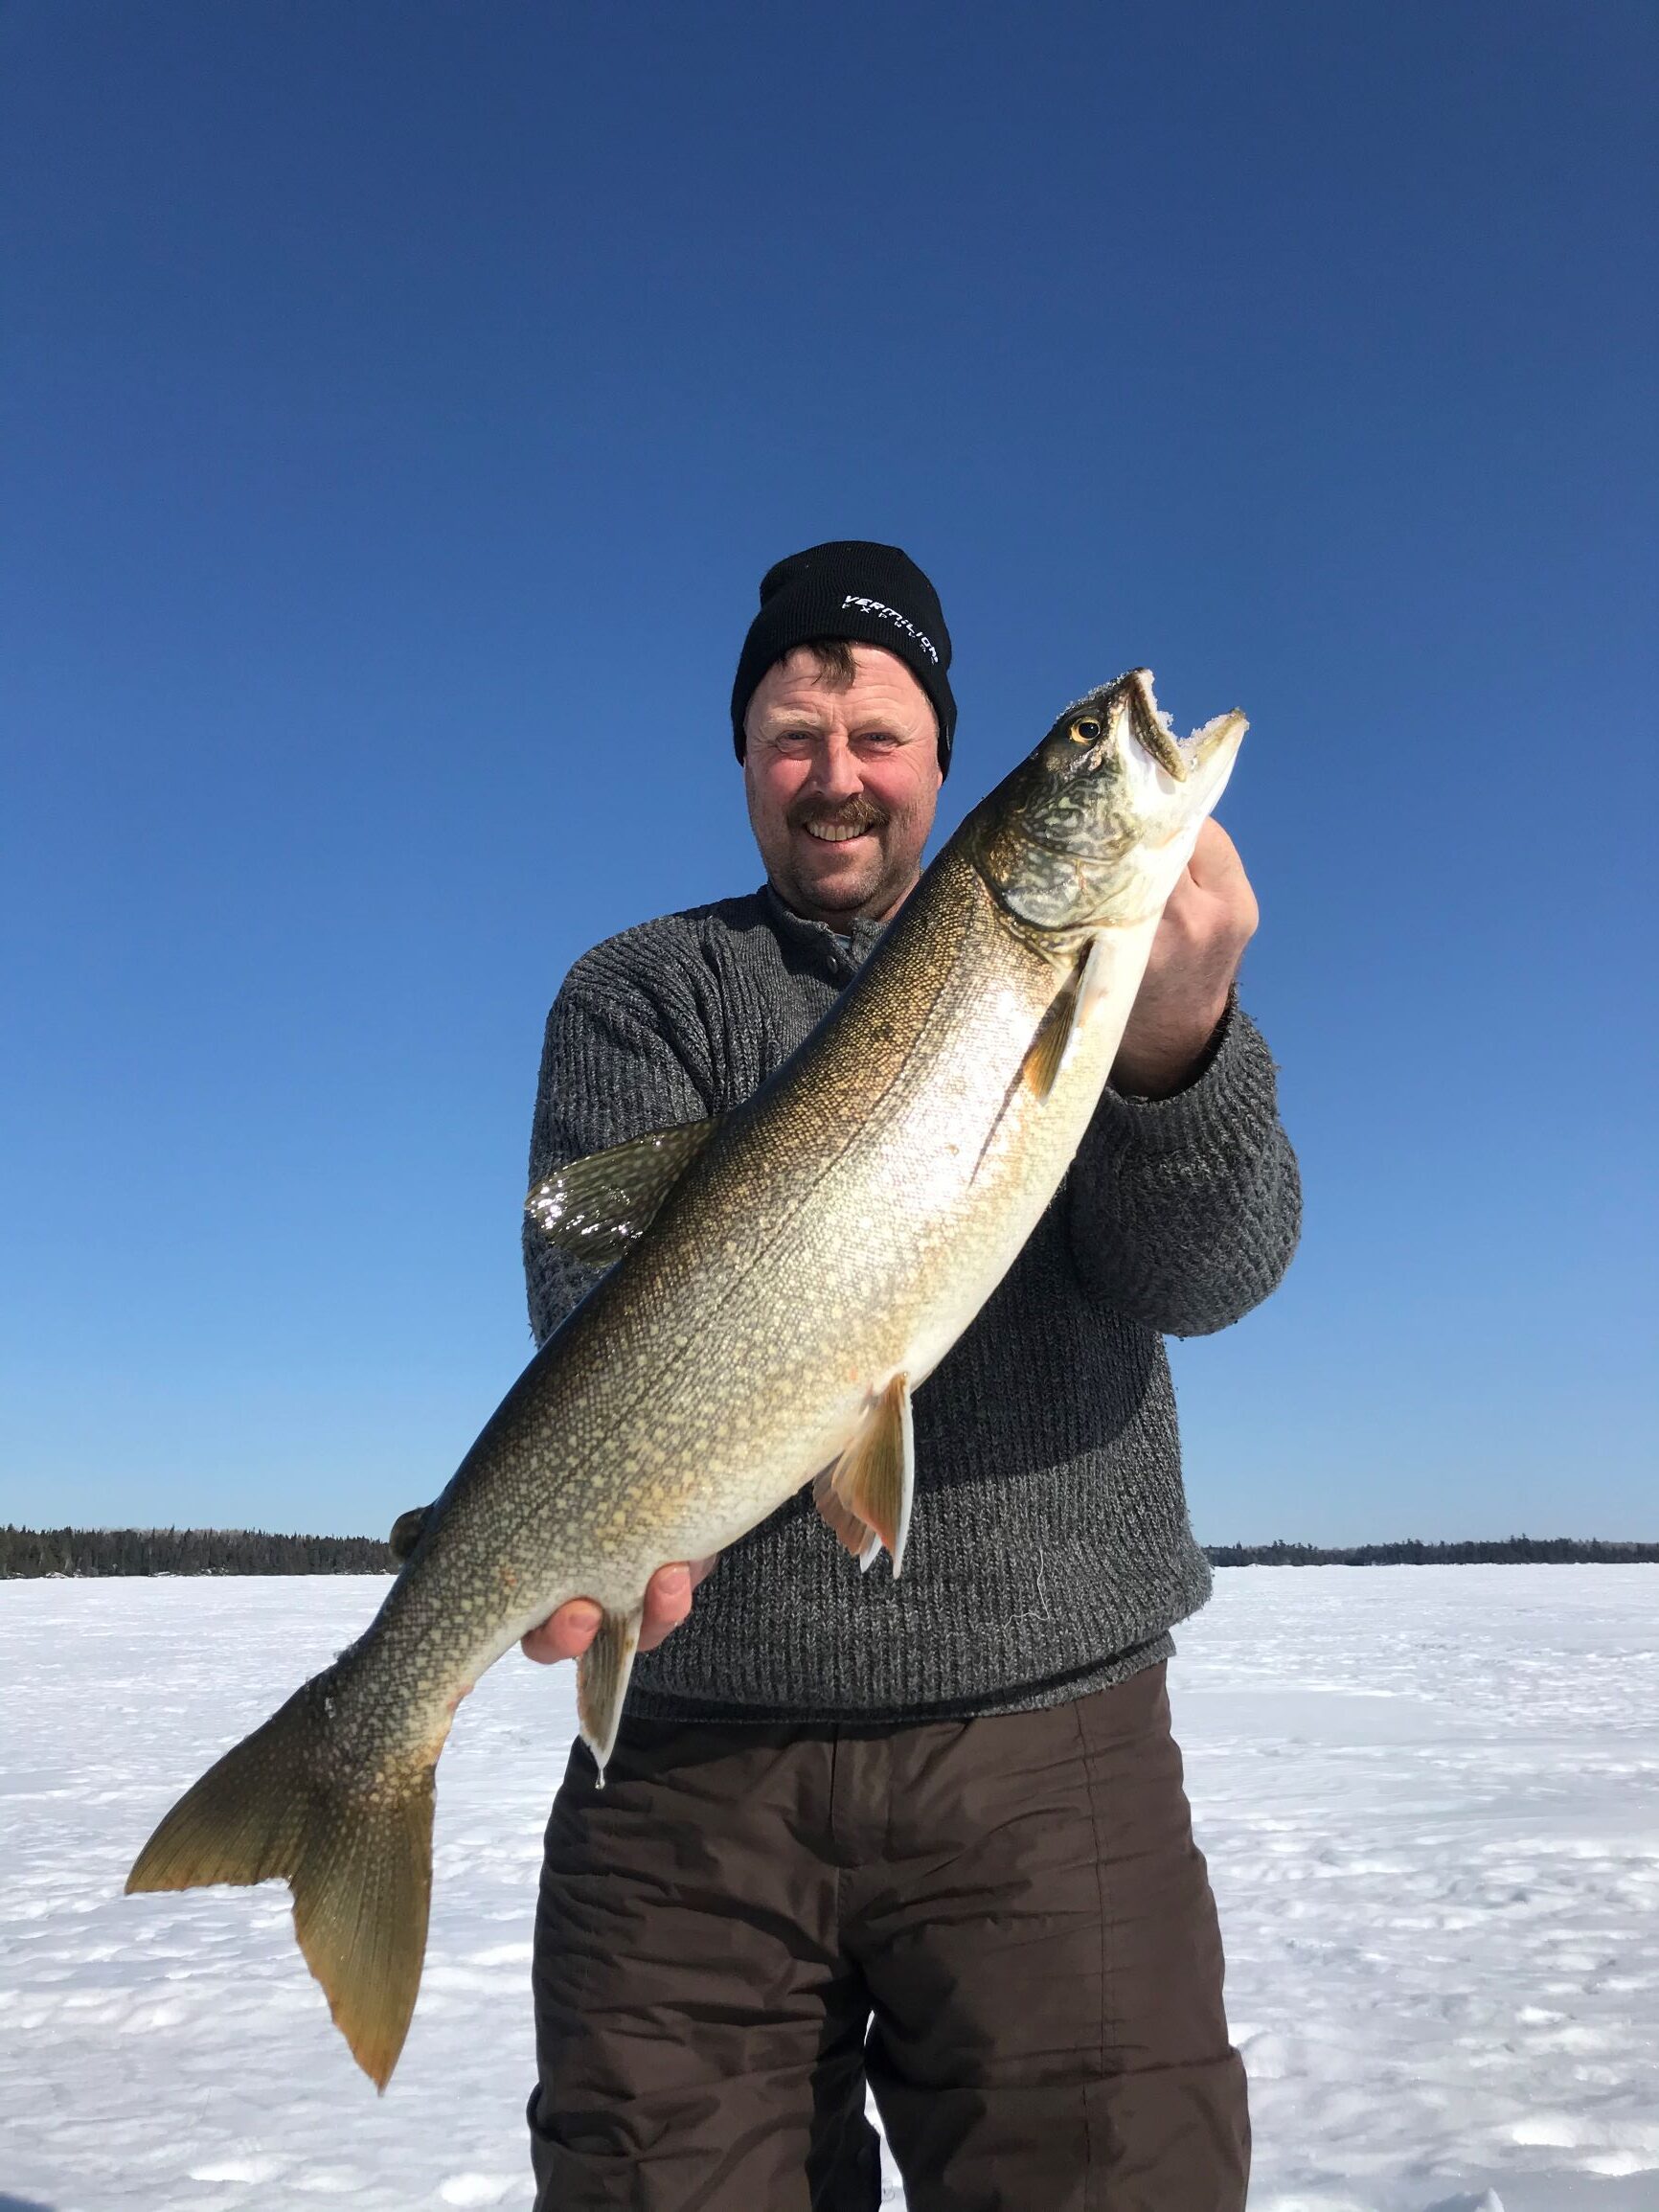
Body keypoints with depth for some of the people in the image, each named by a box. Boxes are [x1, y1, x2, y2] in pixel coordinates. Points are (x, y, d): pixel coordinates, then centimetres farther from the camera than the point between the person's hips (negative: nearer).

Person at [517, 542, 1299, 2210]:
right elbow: (607, 1269, -10)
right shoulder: (641, 992, 8)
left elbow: (1211, 1273, -7)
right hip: (695, 1739, 0)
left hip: (1050, 1747, 1)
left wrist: (1176, 1034, -27)